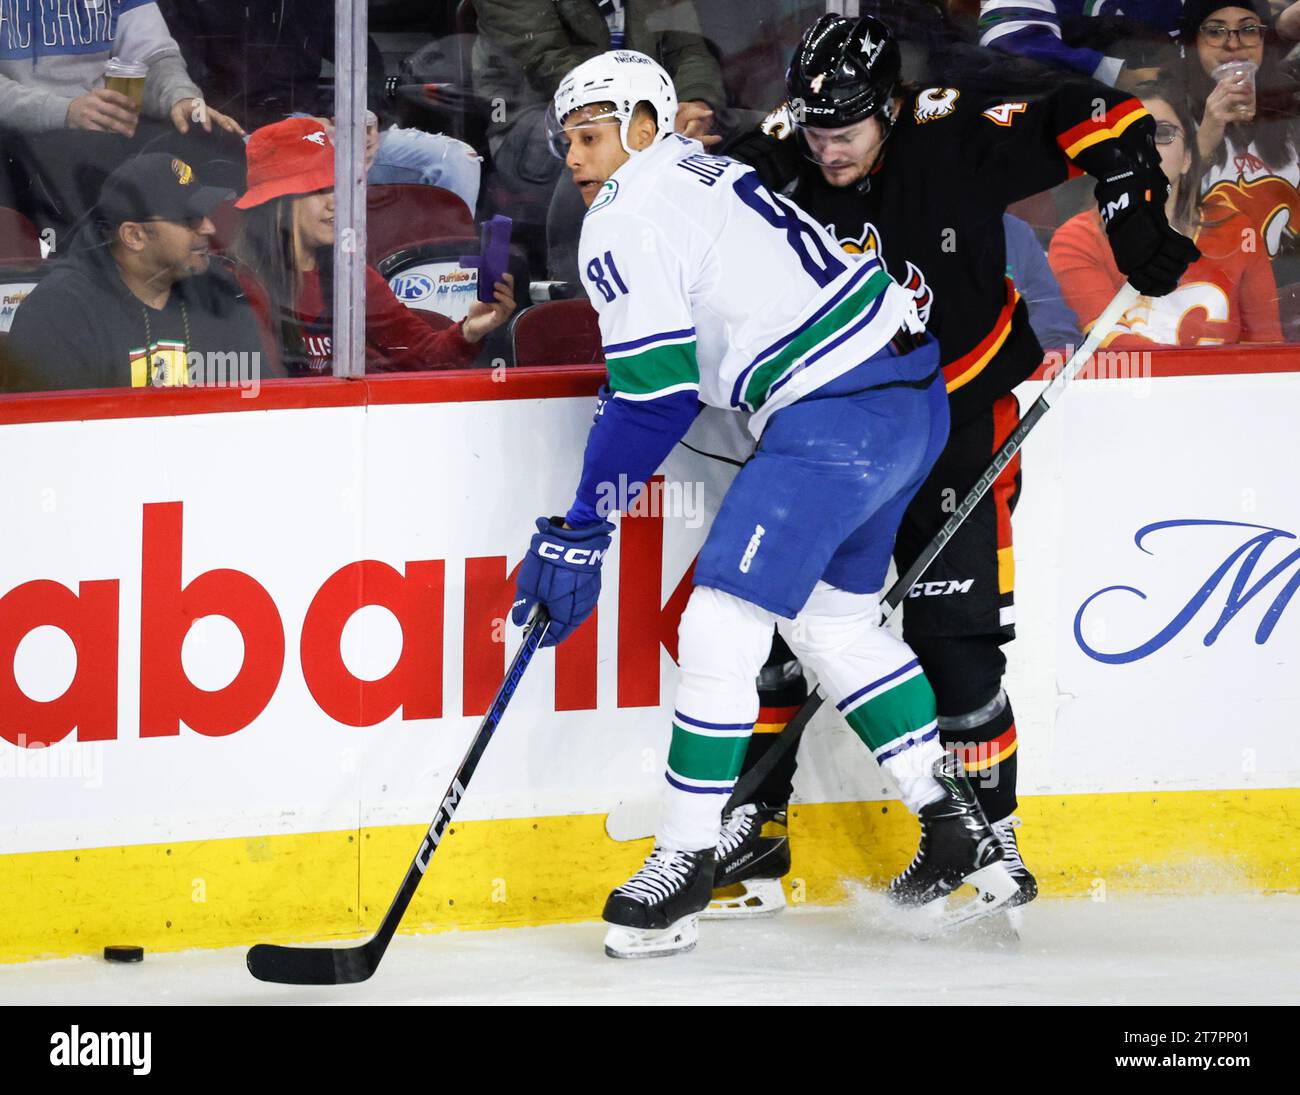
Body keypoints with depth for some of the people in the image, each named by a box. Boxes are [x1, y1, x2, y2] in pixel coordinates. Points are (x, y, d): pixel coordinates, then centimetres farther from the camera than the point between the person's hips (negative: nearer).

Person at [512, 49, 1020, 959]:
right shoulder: (707, 176, 20)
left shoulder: (630, 223, -8)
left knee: (720, 627, -8)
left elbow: (654, 397, -13)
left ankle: (686, 858, -3)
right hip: (912, 391, 10)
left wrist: (582, 533, -10)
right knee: (831, 618, 23)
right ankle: (960, 832, 27)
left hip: (837, 420, -10)